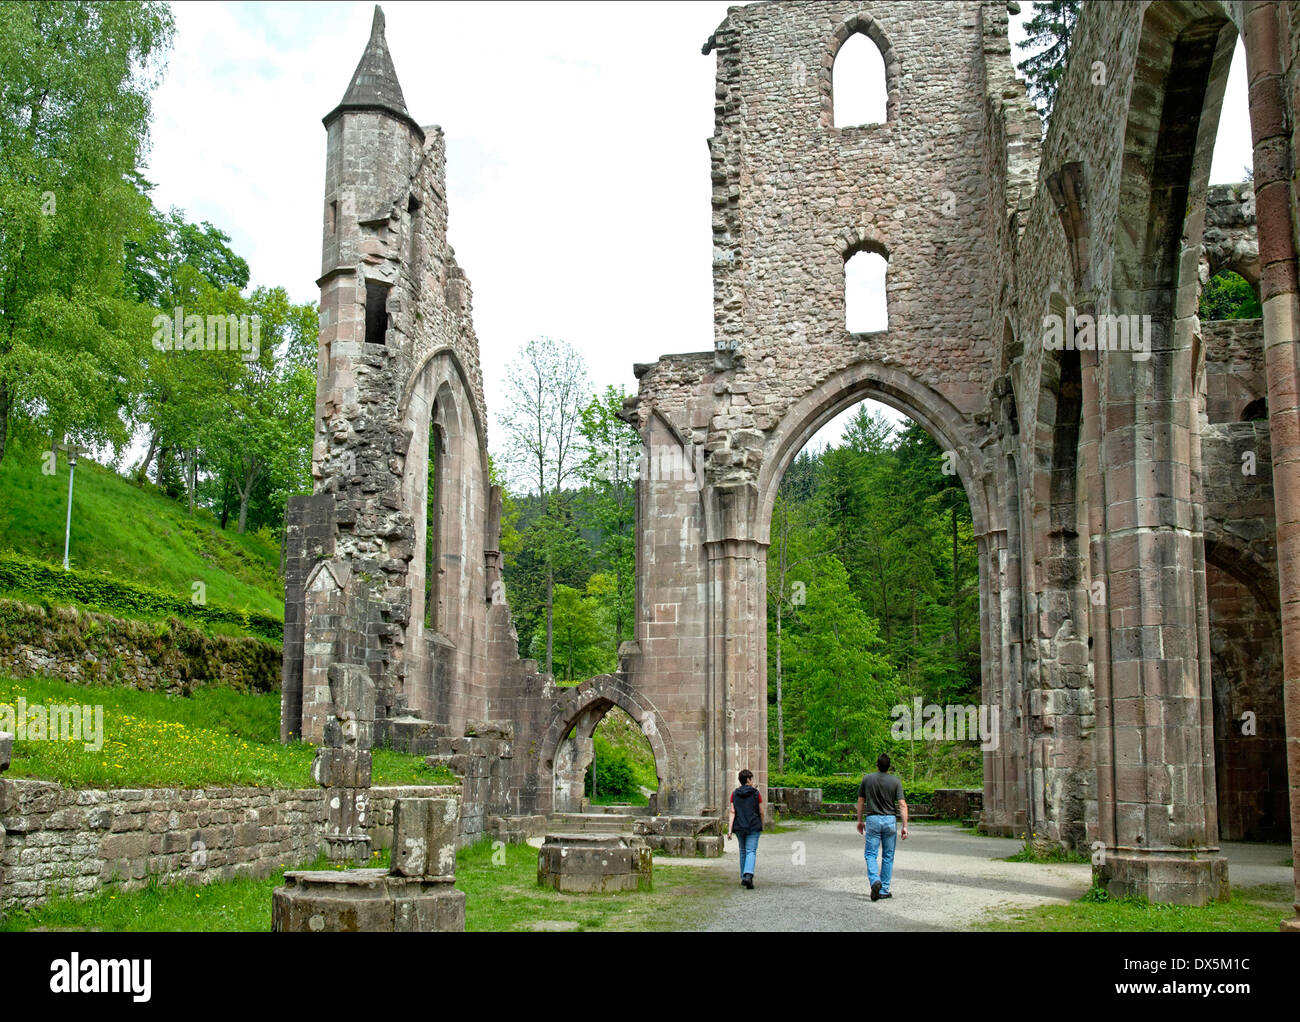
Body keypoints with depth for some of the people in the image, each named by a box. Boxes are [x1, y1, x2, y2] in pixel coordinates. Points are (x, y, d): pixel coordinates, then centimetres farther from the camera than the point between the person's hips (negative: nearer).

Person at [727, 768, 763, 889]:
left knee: (743, 851, 18)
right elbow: (761, 813, 0)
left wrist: (730, 829, -6)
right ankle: (748, 875, -27)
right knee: (751, 851, -6)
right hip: (753, 827, -3)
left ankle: (743, 877, 23)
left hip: (739, 827, 3)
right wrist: (762, 825, 17)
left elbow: (732, 812, -4)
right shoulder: (756, 793, -5)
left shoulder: (734, 794, 2)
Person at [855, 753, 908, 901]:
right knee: (888, 856, 11)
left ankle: (875, 881, -22)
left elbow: (860, 801, 5)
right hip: (890, 820, 1)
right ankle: (884, 890, 12)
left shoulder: (867, 779, -2)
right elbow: (902, 805, -9)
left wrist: (860, 821, 16)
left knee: (870, 854, 4)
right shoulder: (896, 782, -4)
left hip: (873, 819, -1)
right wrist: (905, 826, -6)